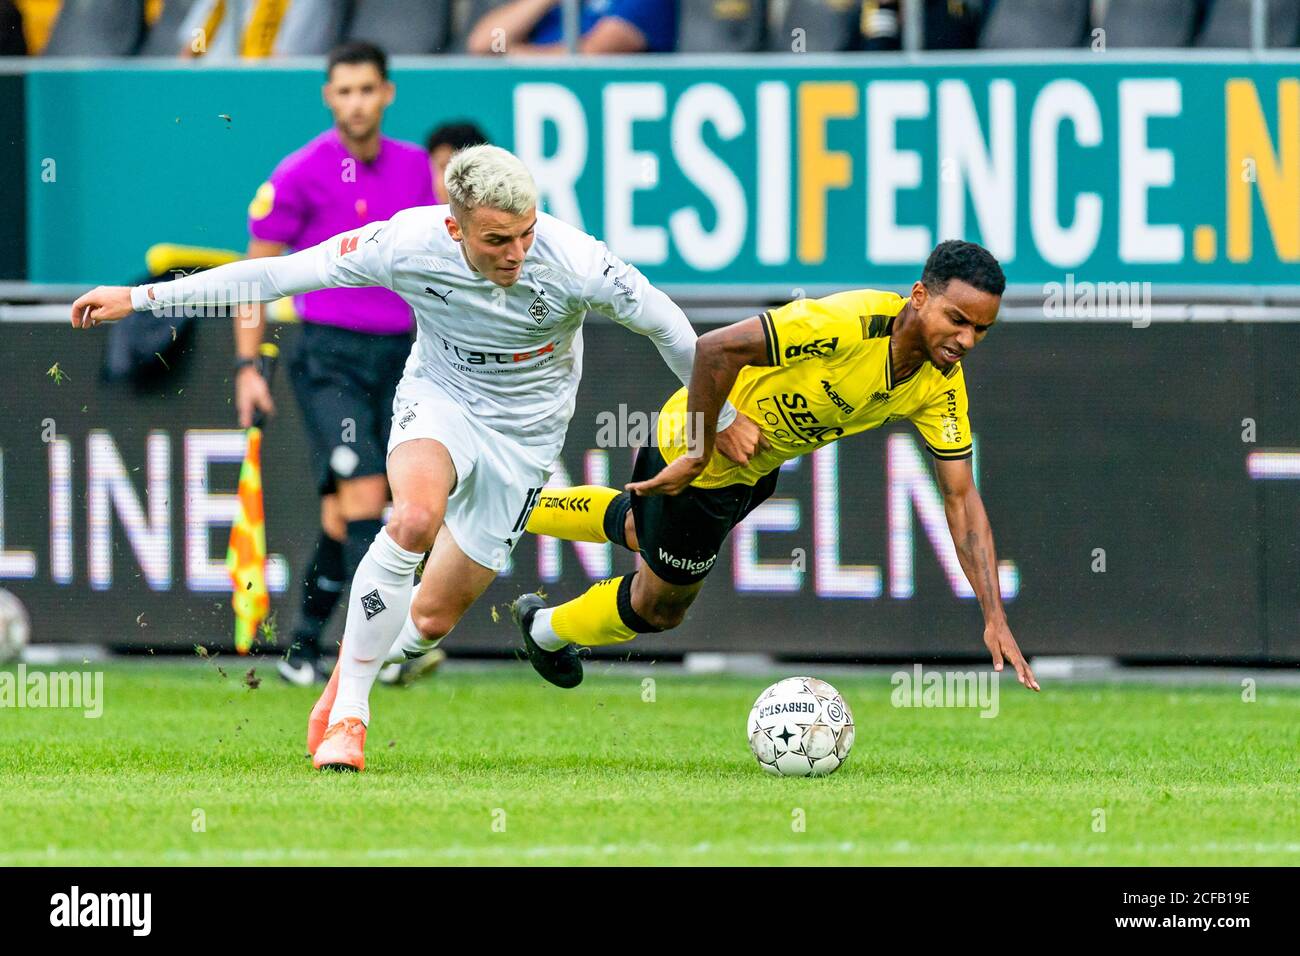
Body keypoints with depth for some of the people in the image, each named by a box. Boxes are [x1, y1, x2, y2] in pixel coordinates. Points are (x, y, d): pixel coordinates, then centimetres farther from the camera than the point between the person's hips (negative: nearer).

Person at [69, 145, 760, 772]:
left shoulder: (573, 262, -28)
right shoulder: (409, 243, -26)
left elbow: (667, 326, -10)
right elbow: (276, 274, -18)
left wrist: (723, 418, 3)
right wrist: (138, 298, -17)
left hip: (523, 432, 1)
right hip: (438, 401, -1)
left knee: (433, 618, 0)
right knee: (413, 519, -34)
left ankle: (342, 690, 32)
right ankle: (347, 716, -22)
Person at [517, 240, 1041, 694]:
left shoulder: (941, 386, -15)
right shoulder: (852, 321, -37)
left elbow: (962, 498, -9)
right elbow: (717, 347, -38)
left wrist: (994, 617, -16)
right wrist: (698, 452, -31)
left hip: (758, 464, 7)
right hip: (703, 458, -7)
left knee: (641, 531, 32)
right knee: (660, 606, 13)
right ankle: (547, 630, 42)